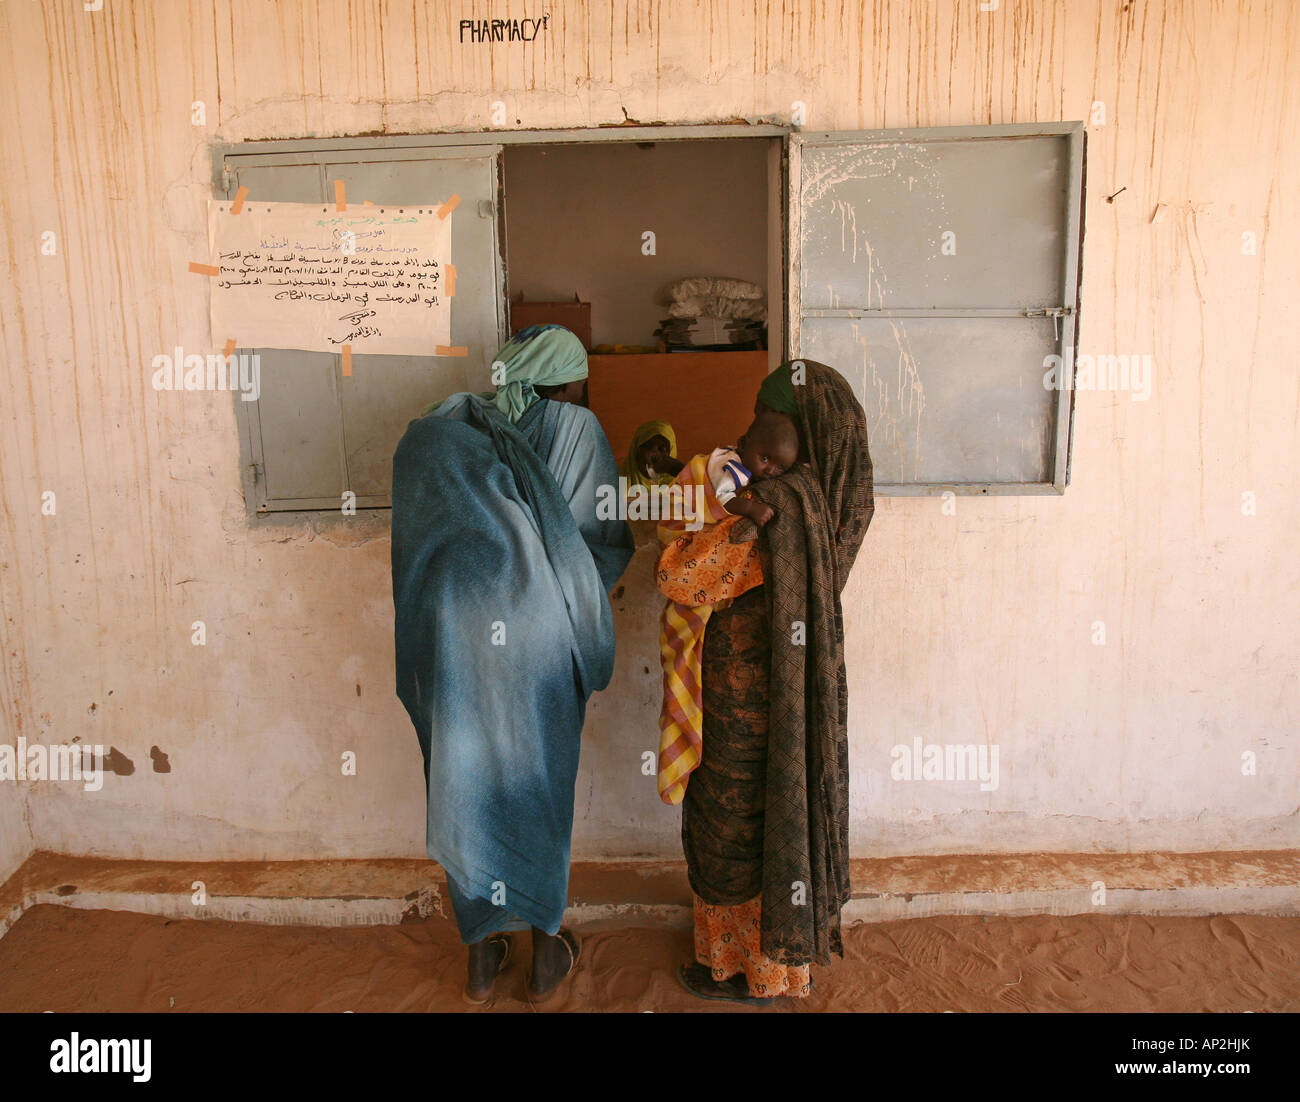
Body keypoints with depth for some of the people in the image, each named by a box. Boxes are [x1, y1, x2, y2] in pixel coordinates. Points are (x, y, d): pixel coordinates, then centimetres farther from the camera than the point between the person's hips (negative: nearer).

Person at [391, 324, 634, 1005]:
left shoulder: (447, 426, 13)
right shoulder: (575, 428, 5)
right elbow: (608, 541, 3)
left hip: (444, 624, 3)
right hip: (530, 624, -2)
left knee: (464, 777, 16)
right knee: (537, 778, 15)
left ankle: (481, 955, 29)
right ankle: (545, 948, 29)